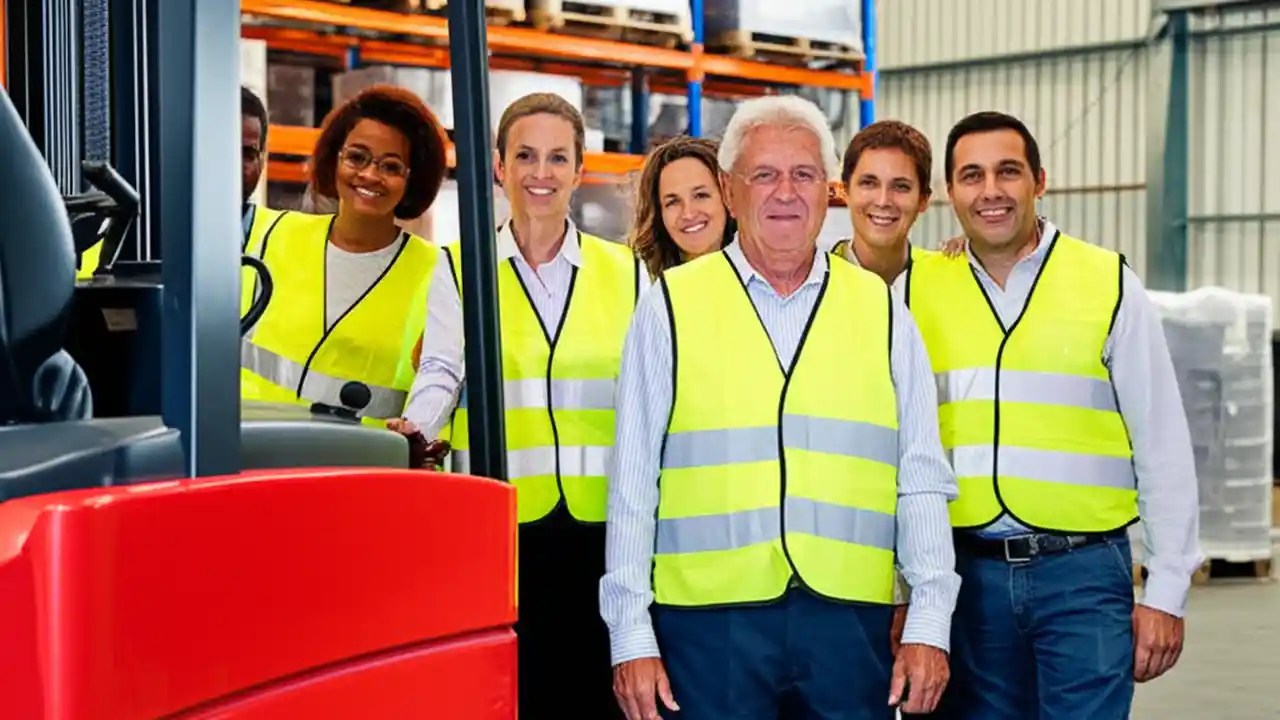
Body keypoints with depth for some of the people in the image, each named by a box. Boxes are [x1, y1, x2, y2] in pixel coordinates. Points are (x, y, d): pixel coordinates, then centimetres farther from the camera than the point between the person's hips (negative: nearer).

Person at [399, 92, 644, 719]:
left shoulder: (625, 272, 10)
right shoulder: (459, 270, 9)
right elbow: (441, 373, -1)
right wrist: (416, 429, -21)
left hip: (601, 527, 1)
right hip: (499, 528, -1)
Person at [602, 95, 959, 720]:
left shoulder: (881, 310, 10)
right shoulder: (671, 306, 4)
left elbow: (921, 481, 9)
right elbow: (633, 484, 3)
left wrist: (929, 624, 1)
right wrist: (631, 638, -1)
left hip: (849, 617, 2)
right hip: (708, 617, -1)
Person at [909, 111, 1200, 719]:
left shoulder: (1109, 284, 0)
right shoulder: (918, 290, 5)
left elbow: (1164, 449, 1)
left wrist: (1166, 593, -2)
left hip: (1084, 573, -2)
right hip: (966, 574, 2)